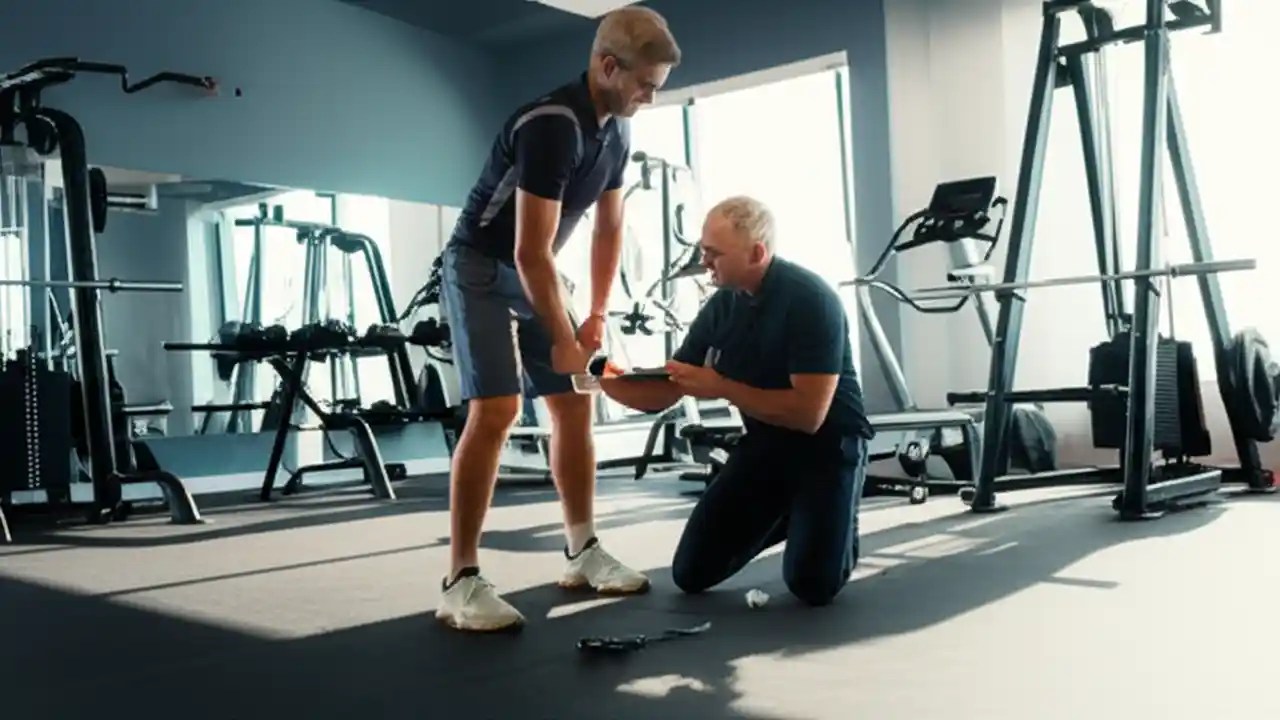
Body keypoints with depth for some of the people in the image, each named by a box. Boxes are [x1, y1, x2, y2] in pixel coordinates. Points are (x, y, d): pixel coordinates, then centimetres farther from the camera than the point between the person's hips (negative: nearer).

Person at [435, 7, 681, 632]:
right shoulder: (551, 126, -27)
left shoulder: (617, 132, 1)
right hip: (481, 269, -9)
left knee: (574, 404, 5)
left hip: (534, 273, 9)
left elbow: (609, 228, 11)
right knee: (495, 412, -19)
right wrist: (562, 340, -20)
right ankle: (461, 581, -15)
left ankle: (582, 552, 16)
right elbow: (531, 250, -28)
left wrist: (597, 314, 5)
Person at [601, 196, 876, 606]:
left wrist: (720, 387, -24)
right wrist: (602, 378, -17)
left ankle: (835, 522, 14)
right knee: (691, 573, 1)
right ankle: (785, 518, 25)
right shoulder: (721, 306, -1)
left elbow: (809, 413, -28)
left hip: (827, 446, -6)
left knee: (813, 584, -21)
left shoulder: (809, 300, -22)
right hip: (764, 444, 6)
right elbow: (662, 393, 1)